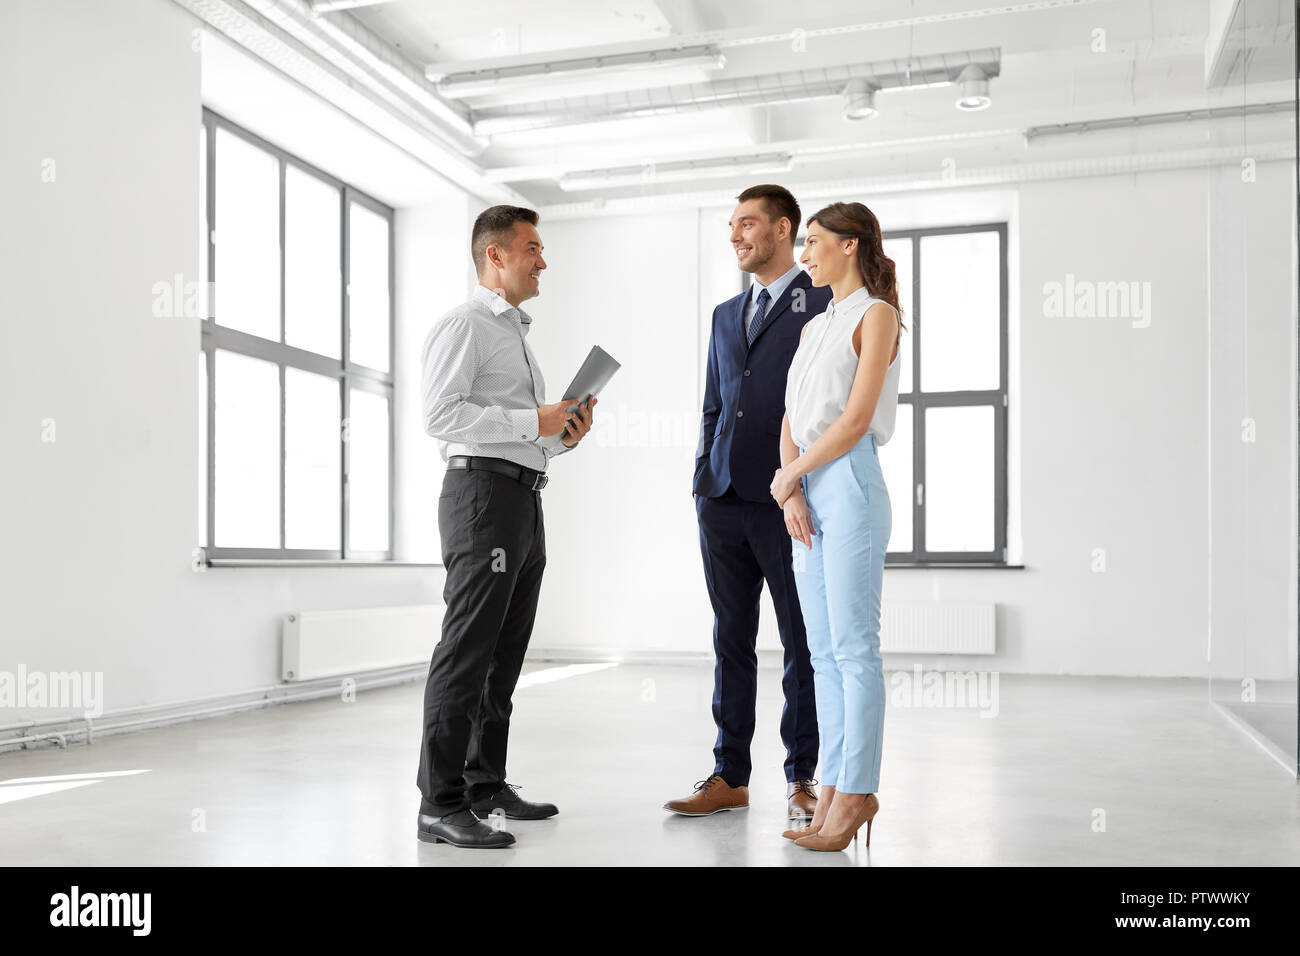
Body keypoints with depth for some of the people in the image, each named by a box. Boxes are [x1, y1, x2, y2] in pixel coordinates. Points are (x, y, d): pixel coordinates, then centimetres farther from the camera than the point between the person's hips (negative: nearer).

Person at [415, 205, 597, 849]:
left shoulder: (516, 333, 26)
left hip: (525, 499, 10)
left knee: (505, 654, 12)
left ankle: (486, 784, 21)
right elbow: (441, 416, -17)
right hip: (483, 490, -10)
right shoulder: (463, 326, -3)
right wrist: (535, 420, -15)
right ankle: (441, 804, -6)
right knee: (466, 651, -10)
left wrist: (564, 436, 10)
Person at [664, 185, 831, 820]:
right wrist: (702, 479, 11)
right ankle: (730, 776, 18)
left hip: (789, 500, -6)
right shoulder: (725, 315, 20)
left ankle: (801, 778, 15)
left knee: (801, 642, 4)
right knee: (731, 640, 9)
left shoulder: (825, 304, 0)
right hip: (723, 500, 6)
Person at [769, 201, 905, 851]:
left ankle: (856, 792, 0)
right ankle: (833, 787, 13)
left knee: (853, 646, -6)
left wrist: (789, 475, -6)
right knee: (823, 650, 7)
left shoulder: (876, 315, -3)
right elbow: (791, 419, 13)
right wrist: (790, 495, -2)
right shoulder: (813, 328, 20)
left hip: (849, 483, -8)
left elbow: (856, 418, -13)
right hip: (806, 490, 8)